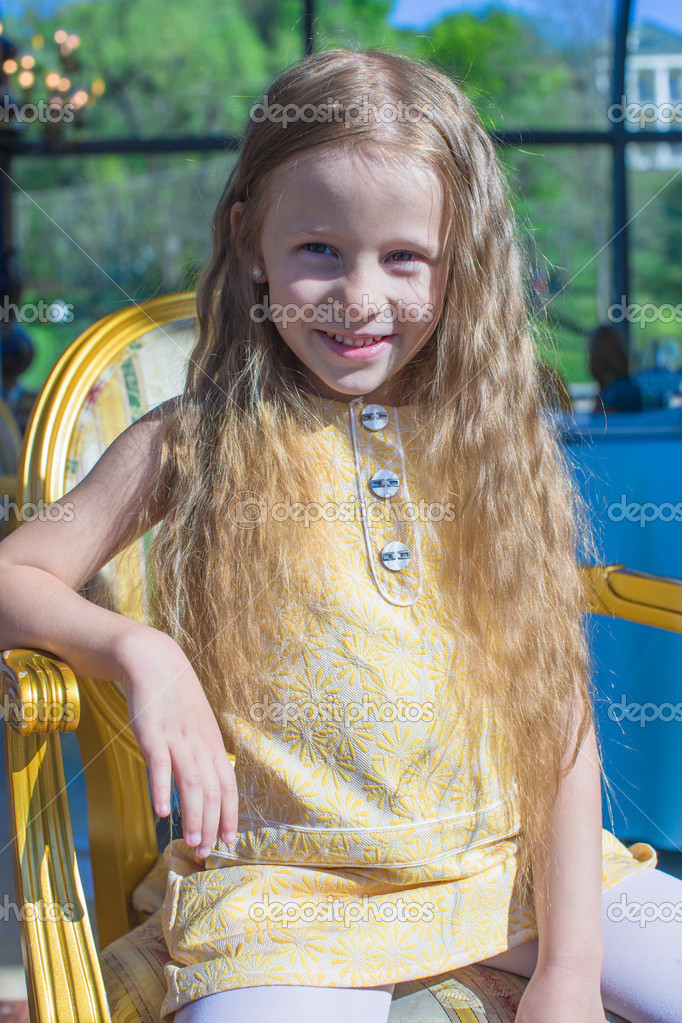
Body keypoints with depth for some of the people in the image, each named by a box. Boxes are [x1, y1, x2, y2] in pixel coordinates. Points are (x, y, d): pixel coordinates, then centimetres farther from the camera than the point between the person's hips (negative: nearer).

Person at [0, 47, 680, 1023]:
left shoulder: (497, 448, 3)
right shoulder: (194, 445, -2)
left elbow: (558, 710, 0)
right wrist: (135, 647, -19)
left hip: (511, 863, 3)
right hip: (289, 892, -2)